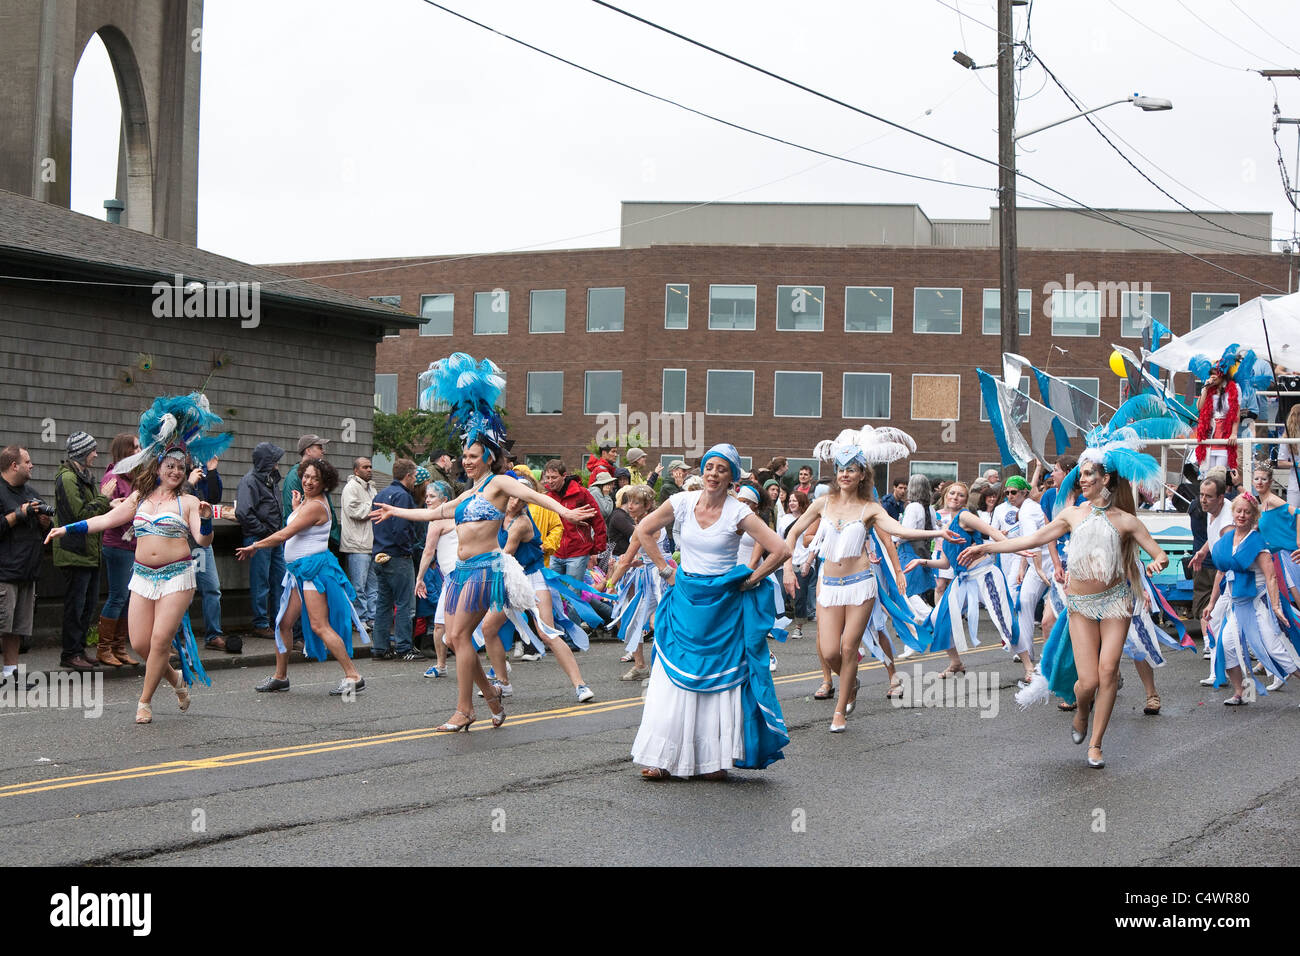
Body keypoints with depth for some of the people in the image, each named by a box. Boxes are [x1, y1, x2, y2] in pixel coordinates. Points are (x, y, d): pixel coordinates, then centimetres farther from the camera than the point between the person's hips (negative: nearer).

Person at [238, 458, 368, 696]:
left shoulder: (315, 506, -16)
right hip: (299, 570, 10)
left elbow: (284, 535, -17)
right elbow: (294, 531, 24)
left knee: (319, 625, -13)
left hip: (314, 568, -10)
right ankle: (280, 676, 22)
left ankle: (353, 676, -12)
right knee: (284, 622, 11)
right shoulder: (308, 501, 15)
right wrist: (295, 507, 16)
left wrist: (254, 546, -6)